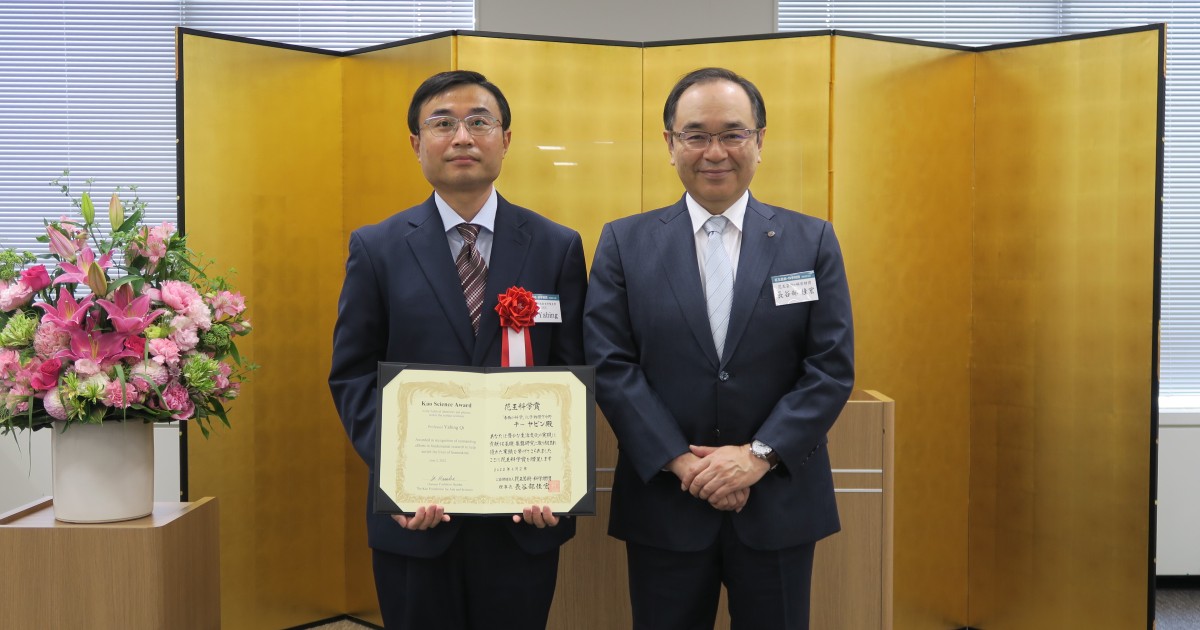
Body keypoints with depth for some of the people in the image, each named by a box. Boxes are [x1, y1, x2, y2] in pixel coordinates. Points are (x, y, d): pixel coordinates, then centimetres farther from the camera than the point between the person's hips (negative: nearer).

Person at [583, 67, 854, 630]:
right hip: (663, 504, 0)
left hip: (780, 504, 1)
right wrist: (680, 461, -14)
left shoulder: (812, 241, 2)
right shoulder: (625, 243, 2)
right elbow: (608, 365, -5)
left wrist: (759, 455, -13)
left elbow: (832, 367, -3)